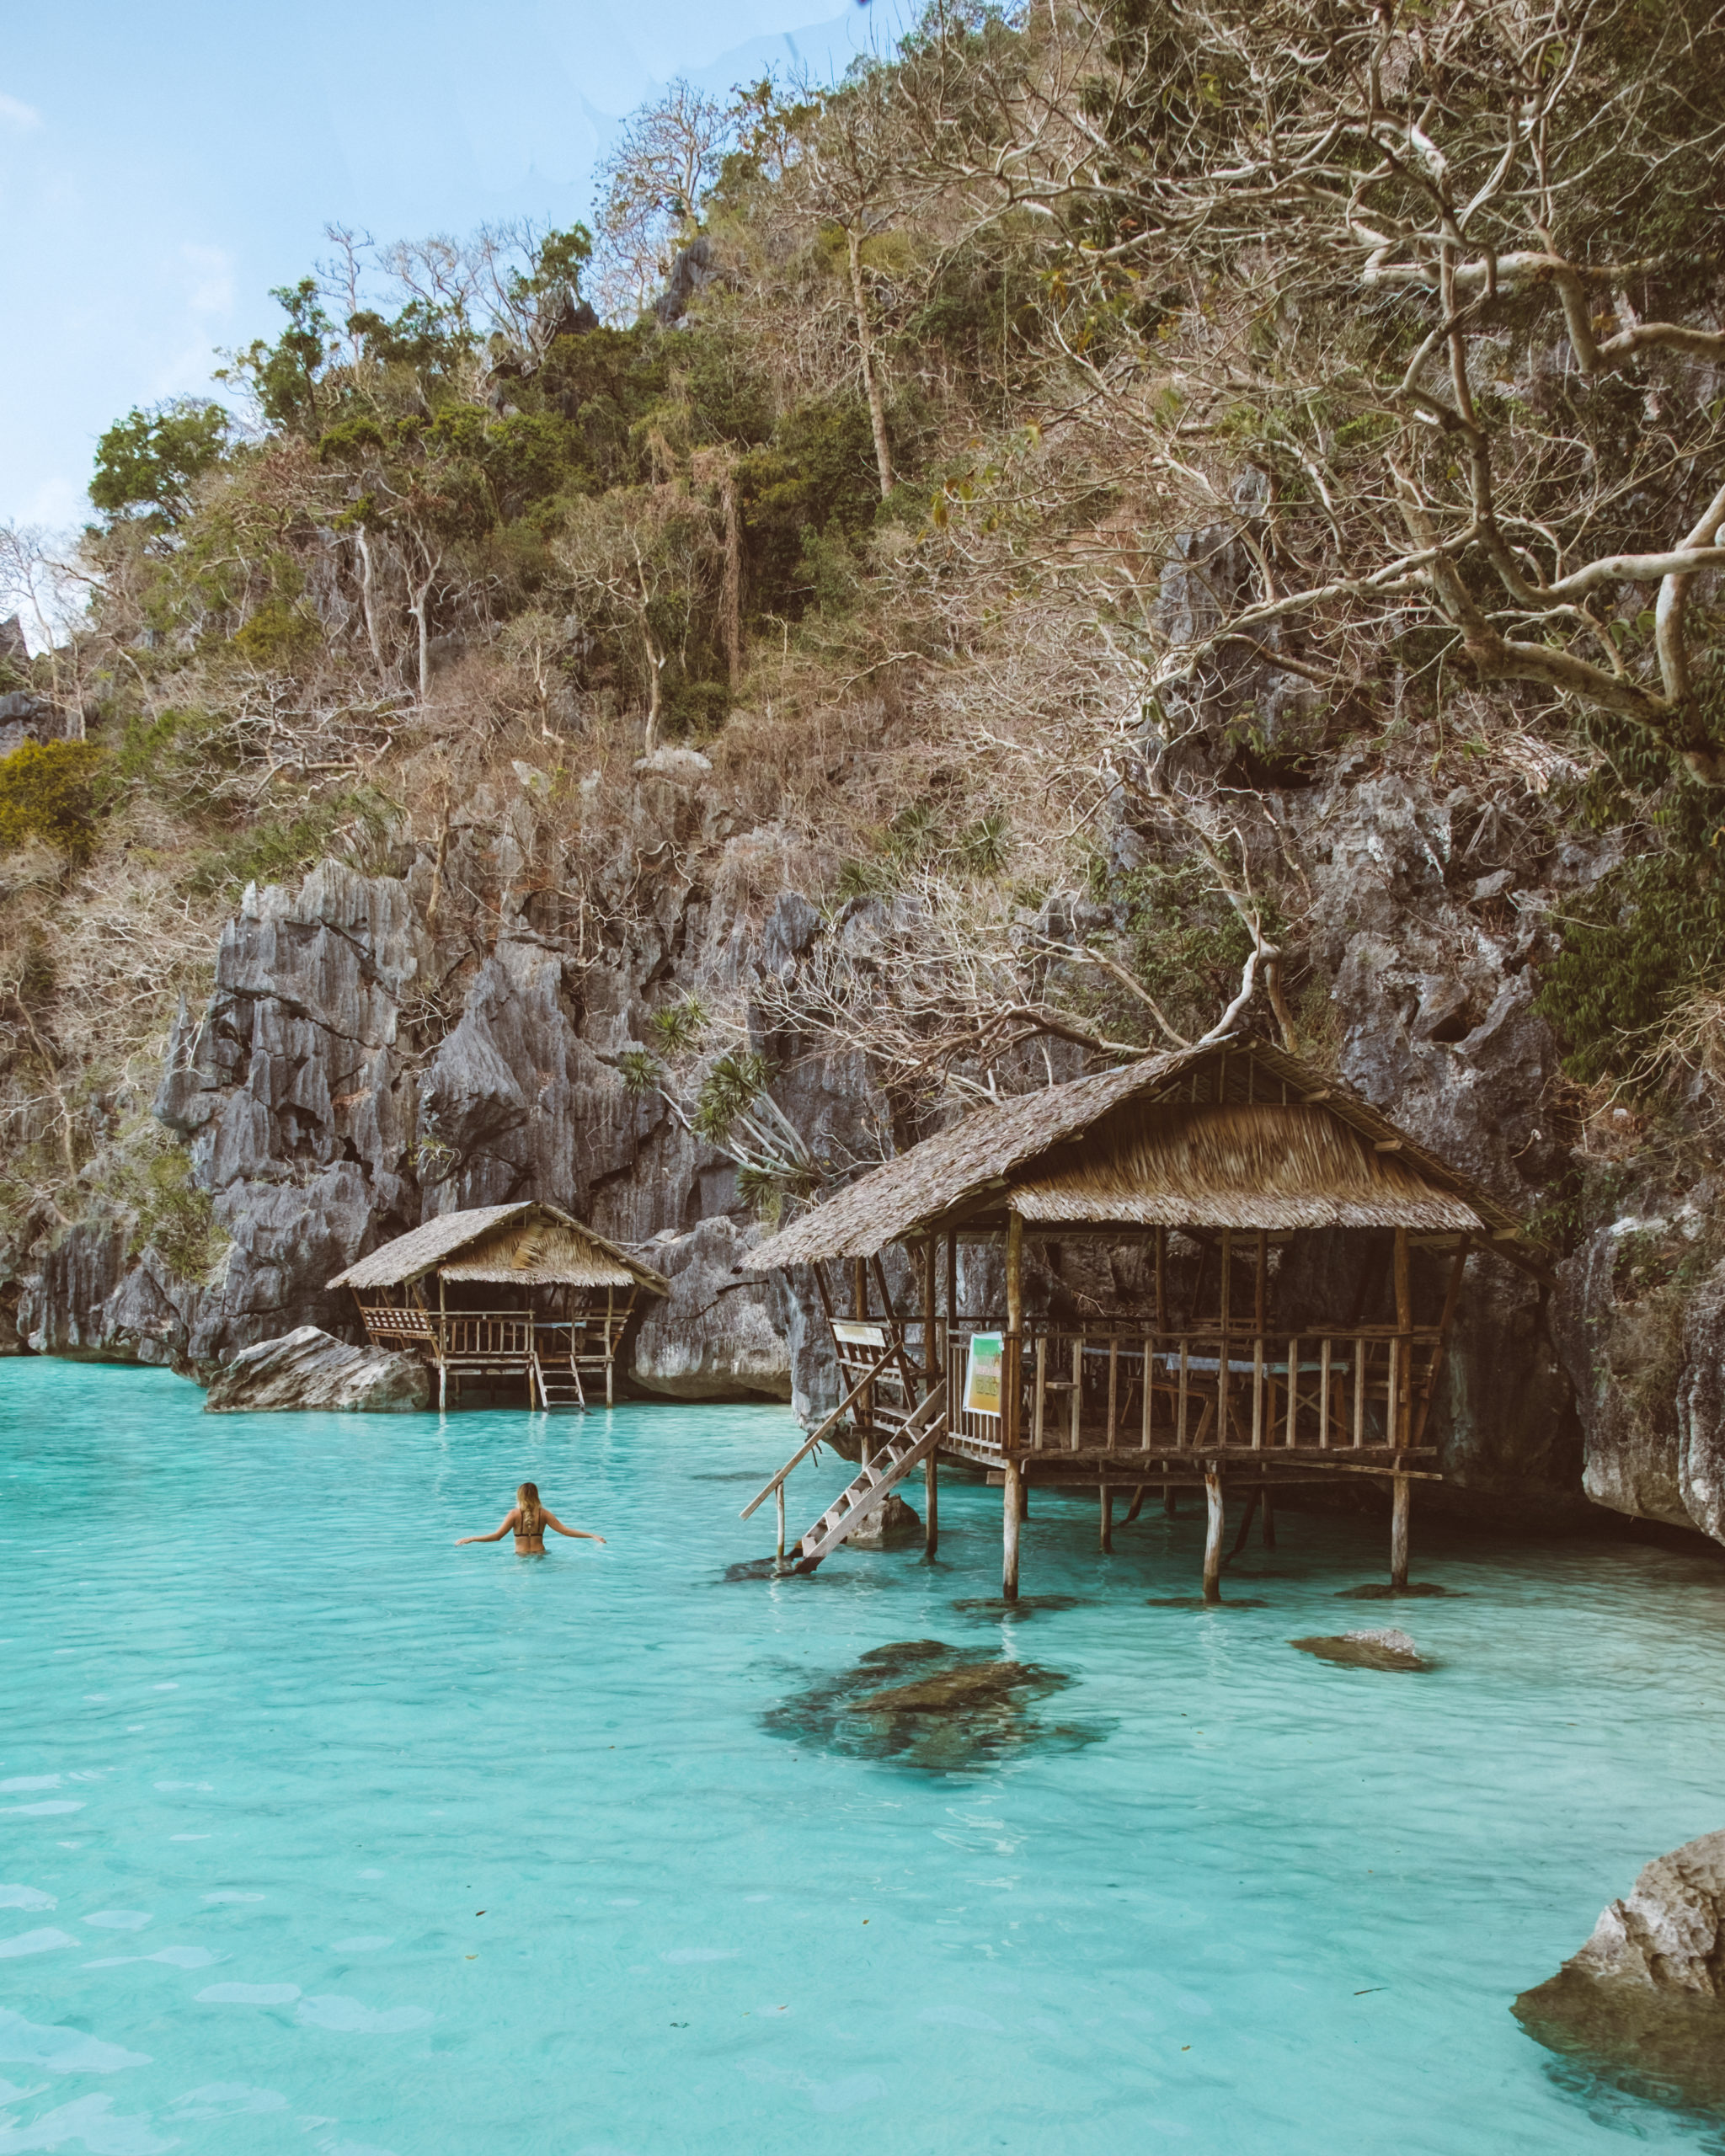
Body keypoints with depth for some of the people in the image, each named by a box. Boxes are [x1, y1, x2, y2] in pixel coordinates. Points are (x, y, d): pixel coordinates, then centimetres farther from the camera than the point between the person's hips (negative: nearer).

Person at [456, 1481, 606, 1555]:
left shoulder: (515, 1514, 3)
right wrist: (592, 1536, 10)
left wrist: (469, 1539, 6)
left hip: (521, 1556, -2)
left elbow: (497, 1536, -3)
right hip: (540, 1555, 2)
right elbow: (566, 1531, 5)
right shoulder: (543, 1514, 8)